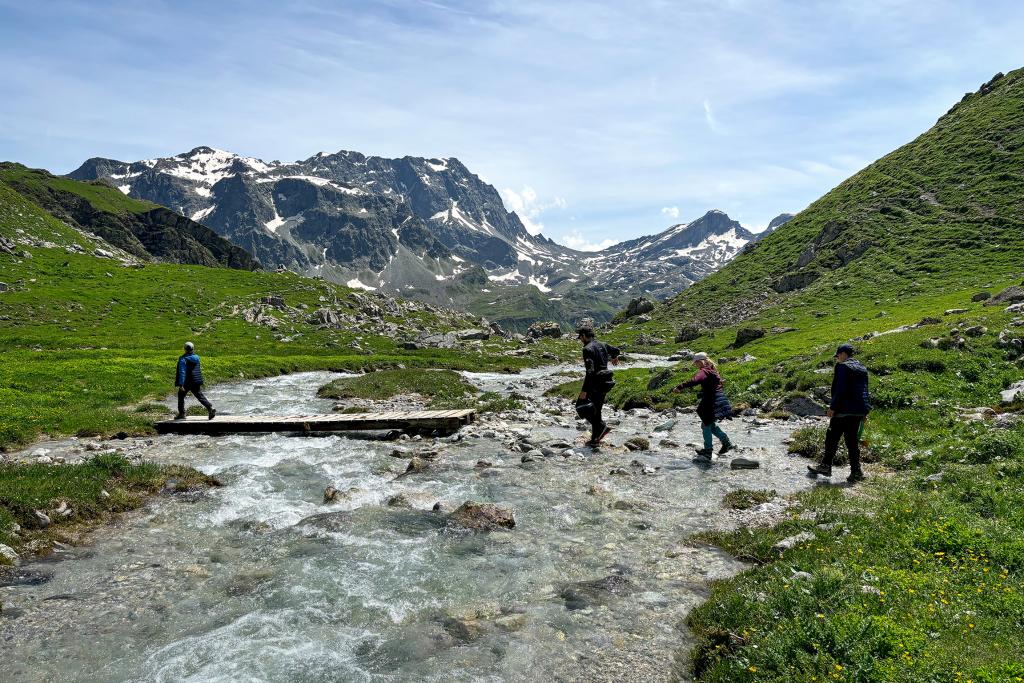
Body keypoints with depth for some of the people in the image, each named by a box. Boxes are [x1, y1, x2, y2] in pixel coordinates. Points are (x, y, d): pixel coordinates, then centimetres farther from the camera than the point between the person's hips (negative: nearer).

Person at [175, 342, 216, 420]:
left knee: (181, 396, 13)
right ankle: (210, 408, -10)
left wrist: (181, 384, -21)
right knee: (200, 396, 6)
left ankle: (181, 414, 17)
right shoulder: (196, 358, 8)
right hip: (196, 383, 6)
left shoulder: (183, 359, -13)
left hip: (186, 383, -5)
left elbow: (182, 372, -20)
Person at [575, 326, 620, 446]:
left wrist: (584, 391, -24)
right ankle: (595, 439, 18)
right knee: (596, 410, 15)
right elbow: (616, 351, 28)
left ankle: (601, 426, -9)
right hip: (605, 383, 8)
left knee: (581, 406, 1)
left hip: (595, 383, -8)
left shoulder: (588, 349, -16)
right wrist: (614, 357, 53)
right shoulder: (603, 345, 9)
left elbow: (590, 371, -24)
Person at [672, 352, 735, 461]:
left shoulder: (704, 371, -15)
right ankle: (726, 443, 25)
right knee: (711, 425, 22)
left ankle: (708, 453, 3)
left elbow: (694, 381, -35)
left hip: (712, 403, -9)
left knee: (706, 426, -1)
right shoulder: (712, 370, 14)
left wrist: (680, 387, -43)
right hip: (720, 401, 9)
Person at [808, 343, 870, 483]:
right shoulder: (862, 369, 14)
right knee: (852, 440, 10)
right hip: (859, 411, 8)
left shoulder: (842, 367, -11)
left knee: (832, 437, 3)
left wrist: (833, 407, -13)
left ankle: (825, 466, 11)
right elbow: (863, 389, 16)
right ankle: (856, 471, 9)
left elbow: (840, 390, -18)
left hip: (844, 410, -8)